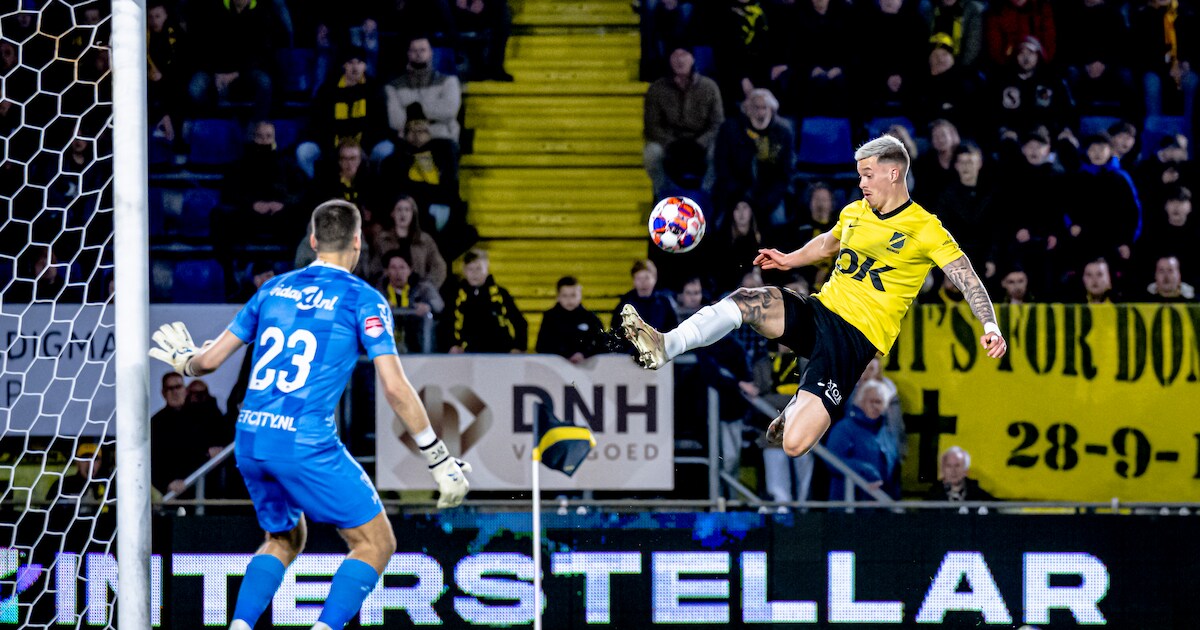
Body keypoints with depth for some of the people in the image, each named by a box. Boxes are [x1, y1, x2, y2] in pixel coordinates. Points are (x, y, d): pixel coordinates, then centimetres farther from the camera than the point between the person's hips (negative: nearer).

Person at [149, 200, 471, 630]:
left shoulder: (275, 289, 13)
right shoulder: (363, 300, -2)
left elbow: (211, 359, 16)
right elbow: (395, 389, -9)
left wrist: (185, 362, 40)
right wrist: (440, 461, -4)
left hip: (250, 441, 6)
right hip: (307, 445, -6)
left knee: (284, 539, 27)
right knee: (376, 543, 6)